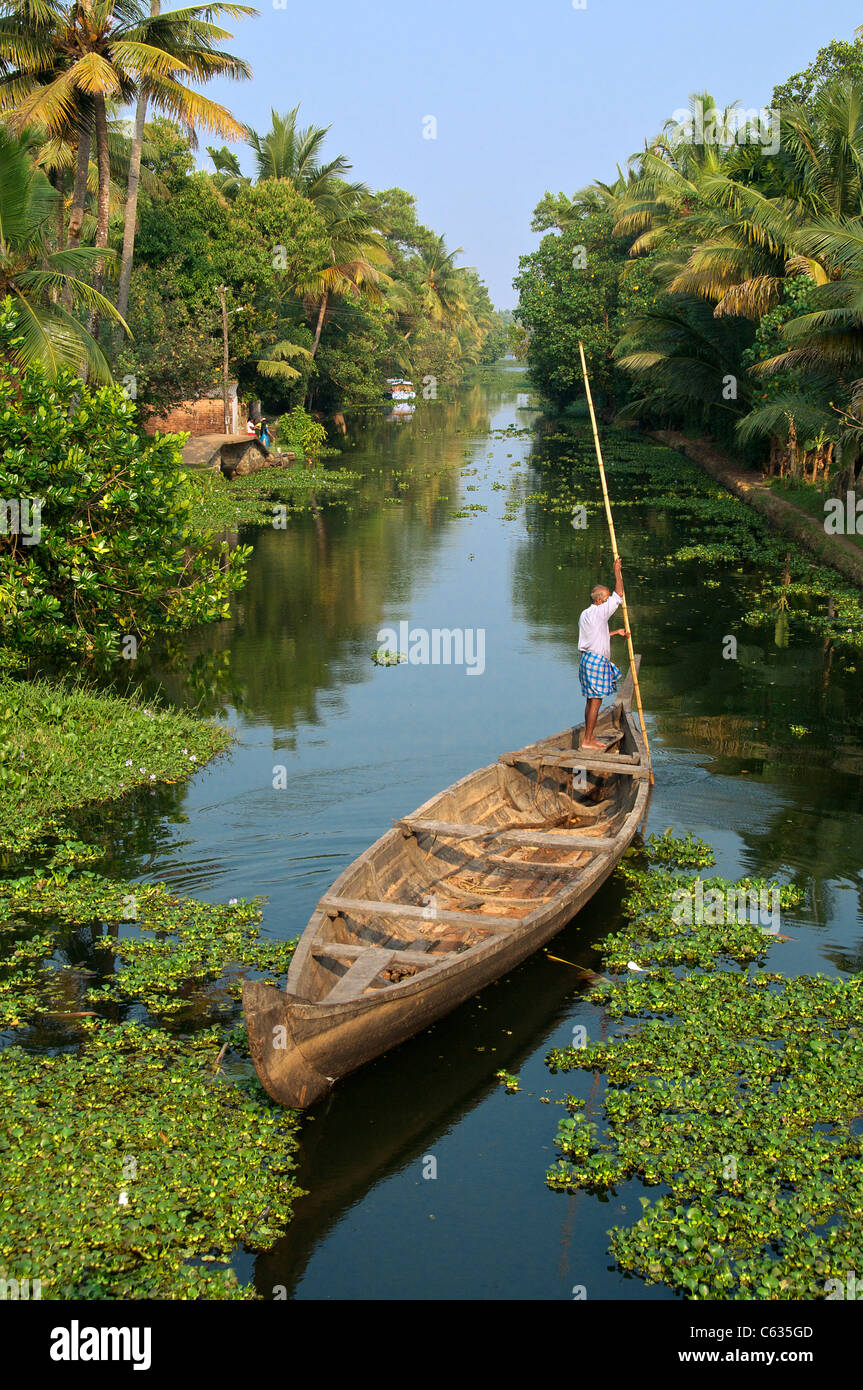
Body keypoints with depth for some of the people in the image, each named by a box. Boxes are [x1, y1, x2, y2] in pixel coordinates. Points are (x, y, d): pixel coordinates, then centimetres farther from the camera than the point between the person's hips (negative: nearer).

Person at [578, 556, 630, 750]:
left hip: (587, 659, 10)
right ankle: (587, 740, -6)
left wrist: (615, 632, 27)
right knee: (595, 700, -7)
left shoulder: (585, 615, 16)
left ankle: (589, 737, 17)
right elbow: (619, 595, -9)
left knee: (591, 700, 13)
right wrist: (617, 572, -2)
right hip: (596, 660, -10)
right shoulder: (599, 612, -12)